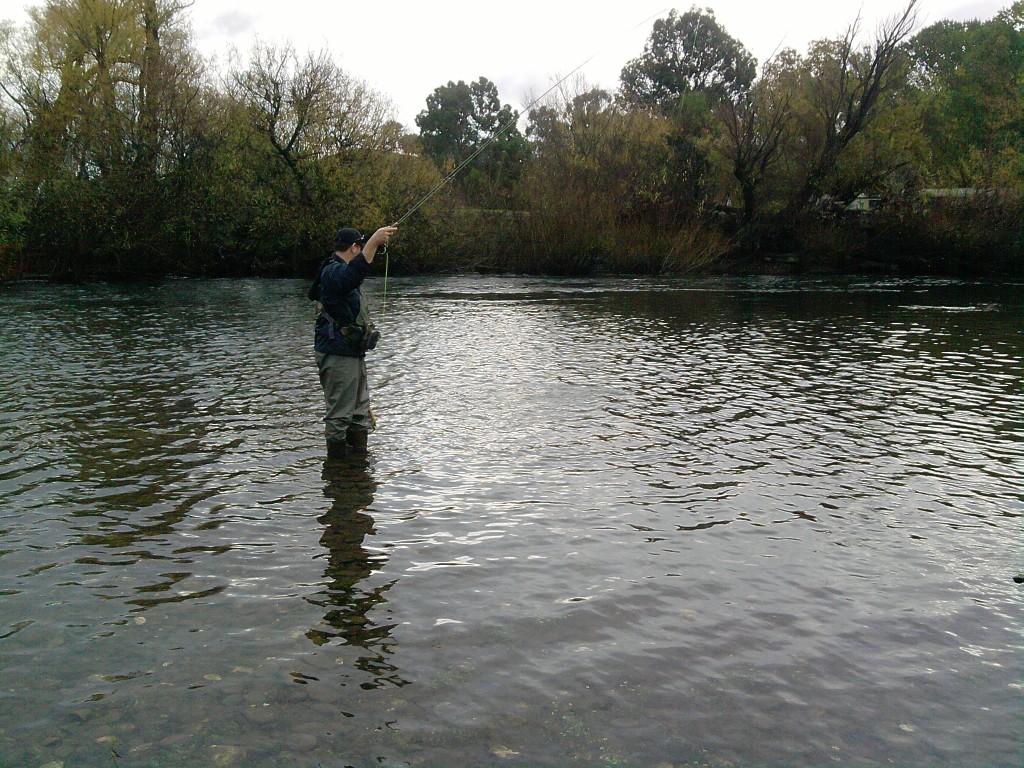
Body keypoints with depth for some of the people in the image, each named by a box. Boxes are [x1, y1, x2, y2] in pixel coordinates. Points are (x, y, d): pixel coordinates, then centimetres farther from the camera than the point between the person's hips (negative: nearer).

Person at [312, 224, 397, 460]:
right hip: (338, 354, -11)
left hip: (353, 353, 11)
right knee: (339, 414, -5)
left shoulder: (338, 270, 17)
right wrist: (373, 241, -47)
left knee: (360, 413, 16)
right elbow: (352, 275, -42)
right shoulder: (333, 272, -18)